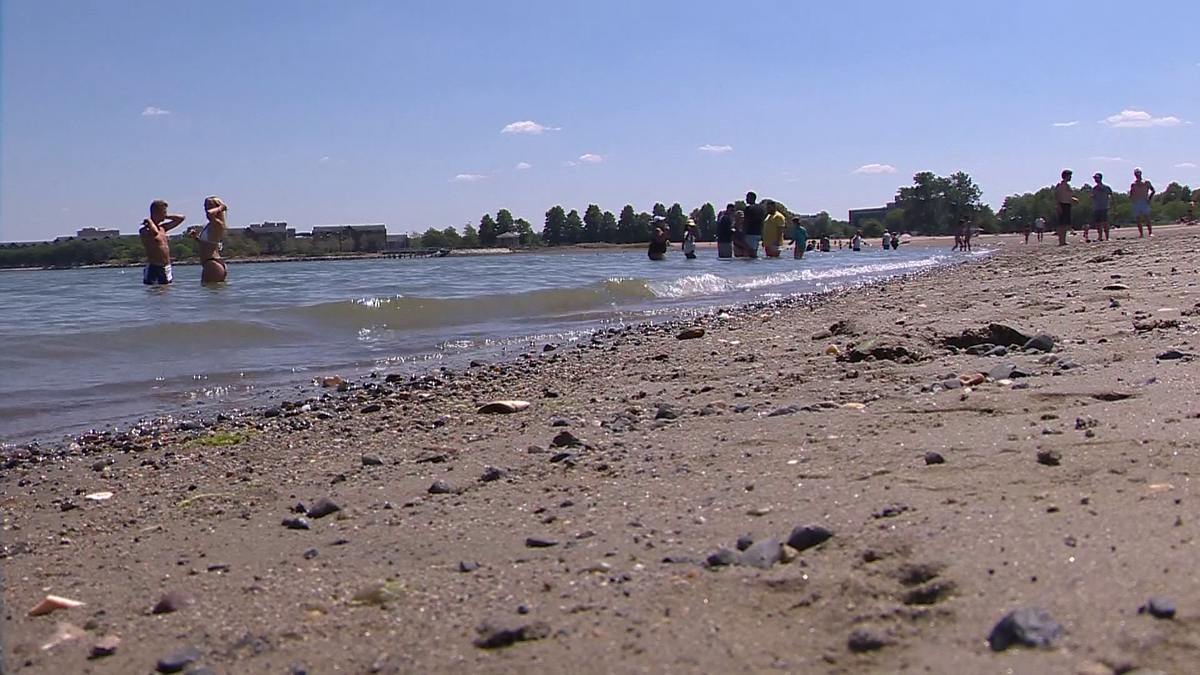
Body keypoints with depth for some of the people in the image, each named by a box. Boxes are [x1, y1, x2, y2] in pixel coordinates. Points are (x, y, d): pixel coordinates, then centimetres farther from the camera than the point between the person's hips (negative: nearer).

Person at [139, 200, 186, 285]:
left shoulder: (163, 228, 16)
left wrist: (165, 216, 14)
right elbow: (155, 232, -32)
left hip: (167, 269, 7)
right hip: (153, 268, -7)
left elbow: (181, 218, 24)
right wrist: (149, 221, -13)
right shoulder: (145, 230, -7)